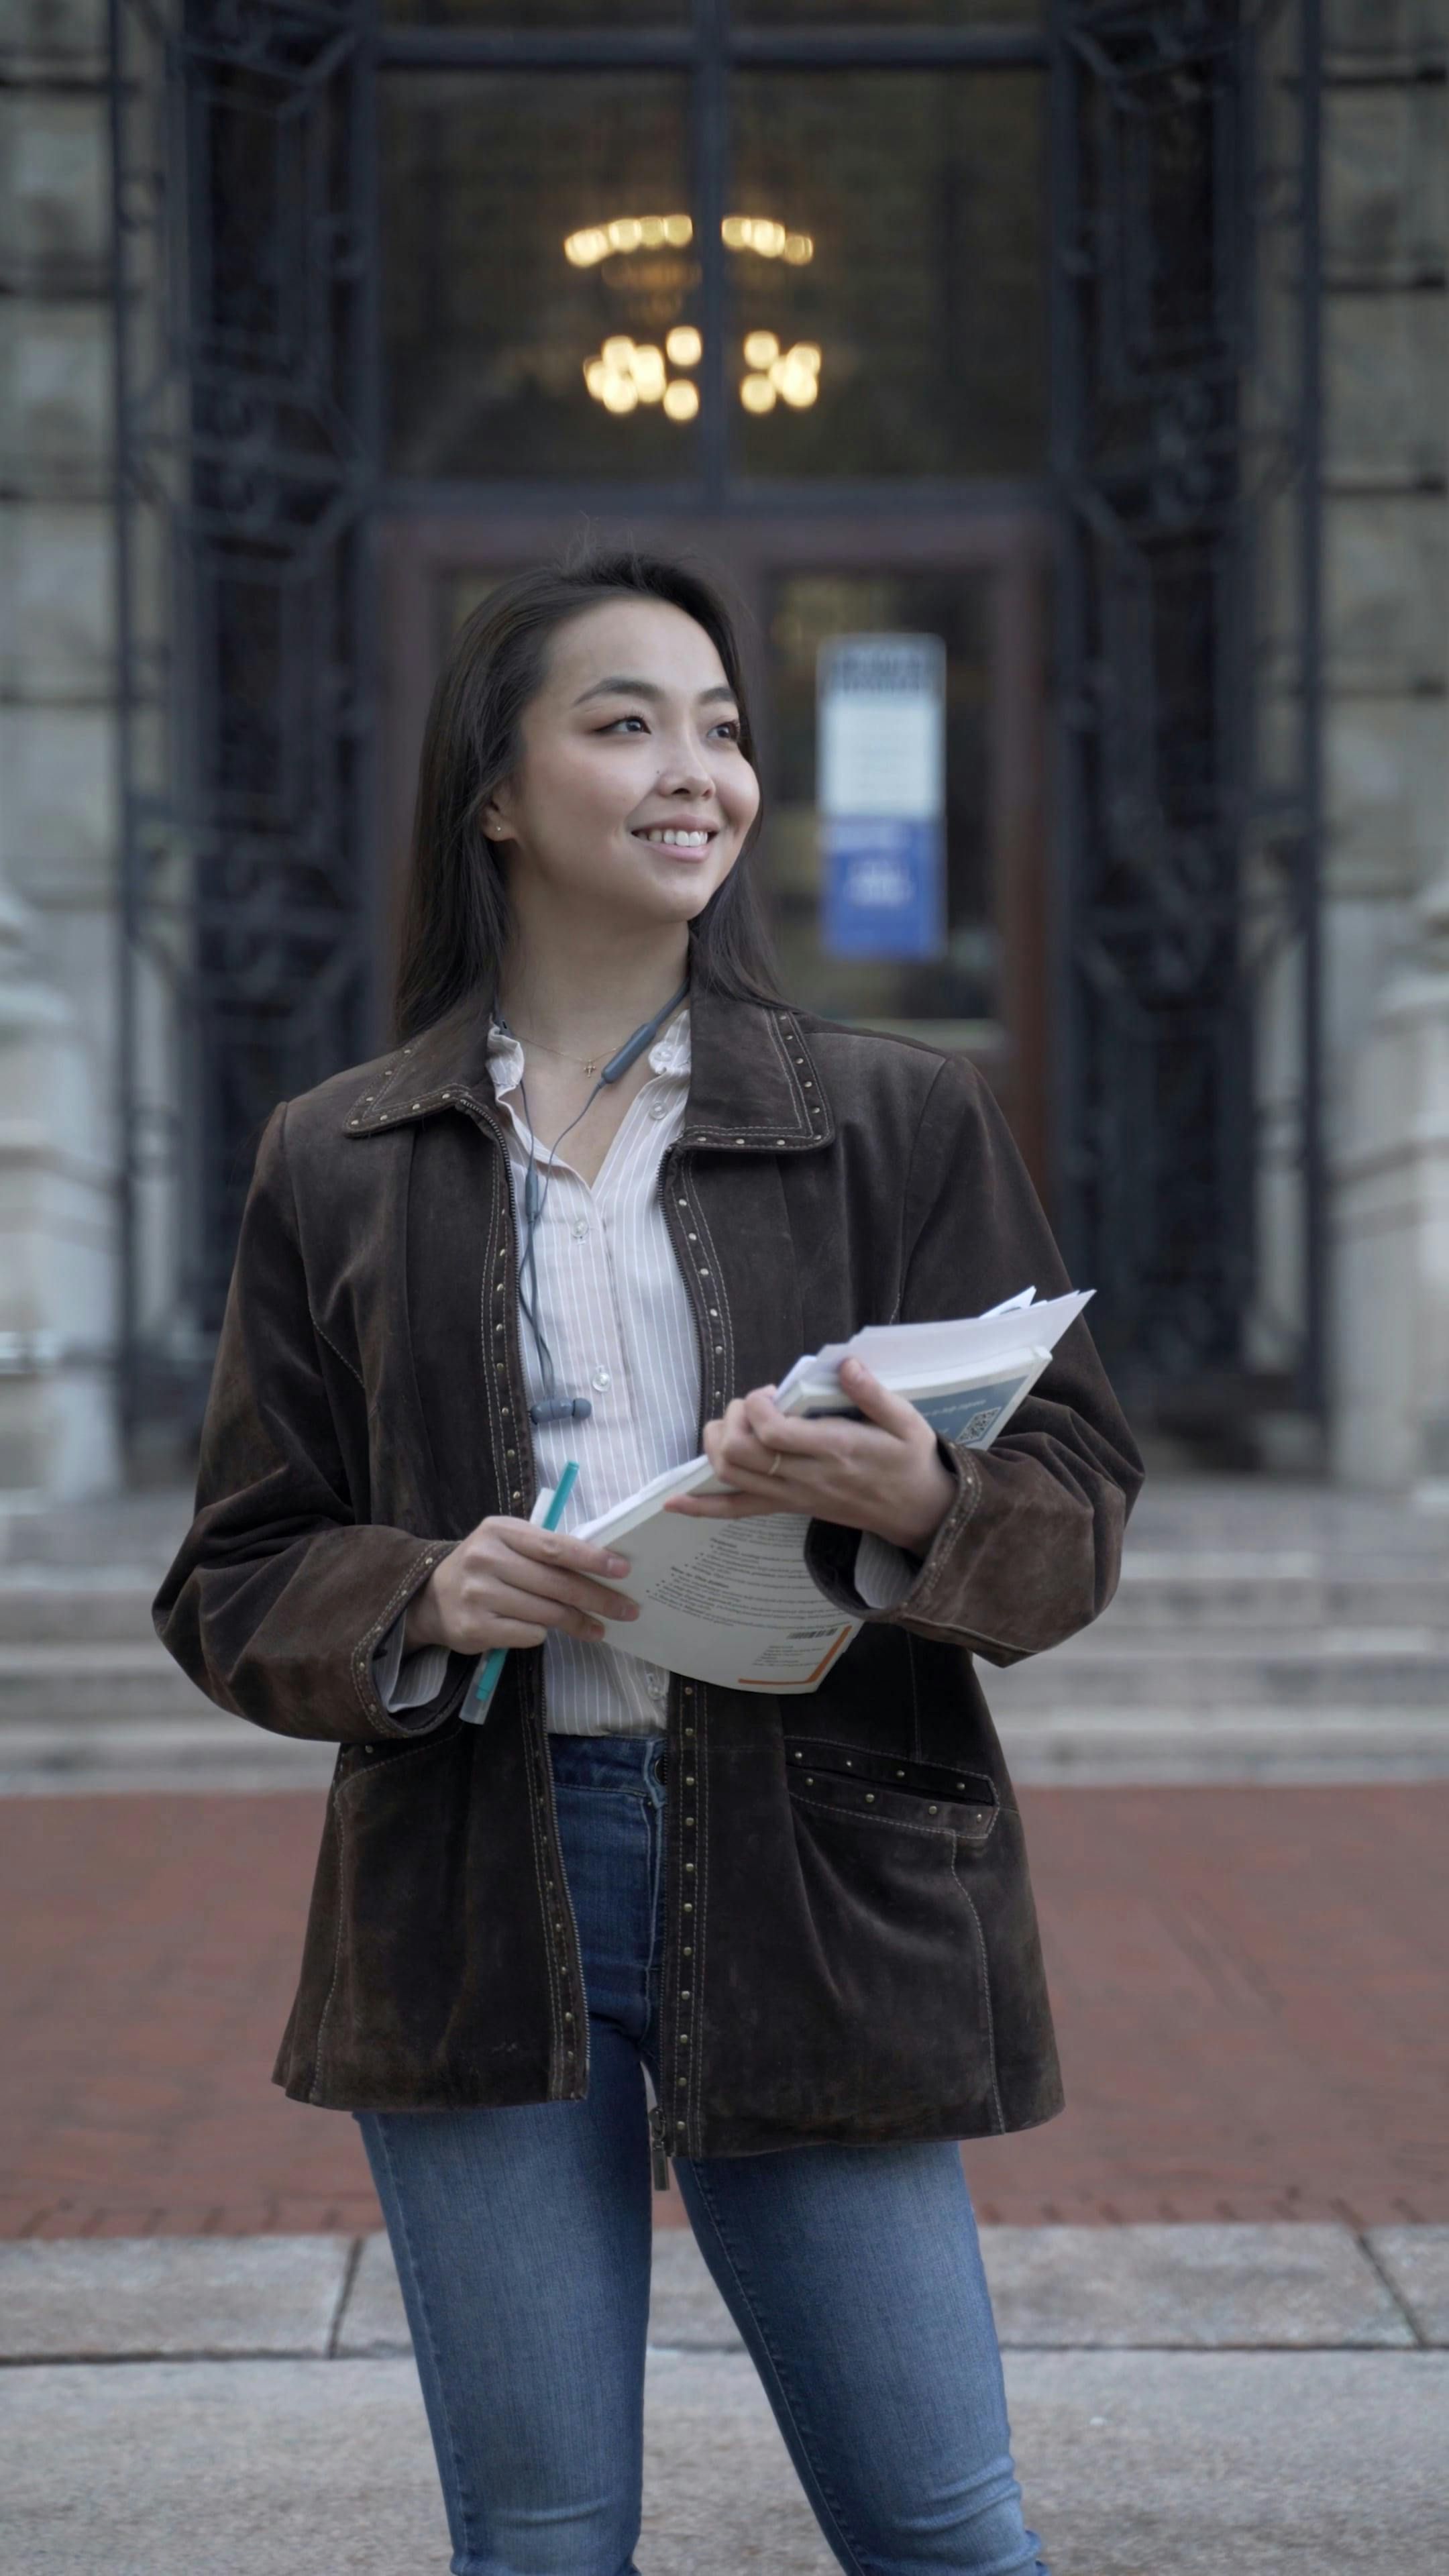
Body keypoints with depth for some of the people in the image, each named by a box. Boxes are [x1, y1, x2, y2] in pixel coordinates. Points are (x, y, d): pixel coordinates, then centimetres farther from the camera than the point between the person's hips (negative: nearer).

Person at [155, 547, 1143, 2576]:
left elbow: (1081, 1506, 2)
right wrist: (418, 1606, -13)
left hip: (817, 1884, 0)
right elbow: (237, 1587, 9)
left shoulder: (895, 1119, 6)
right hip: (477, 1916, 1)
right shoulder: (339, 1164, 8)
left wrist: (920, 1507, -20)